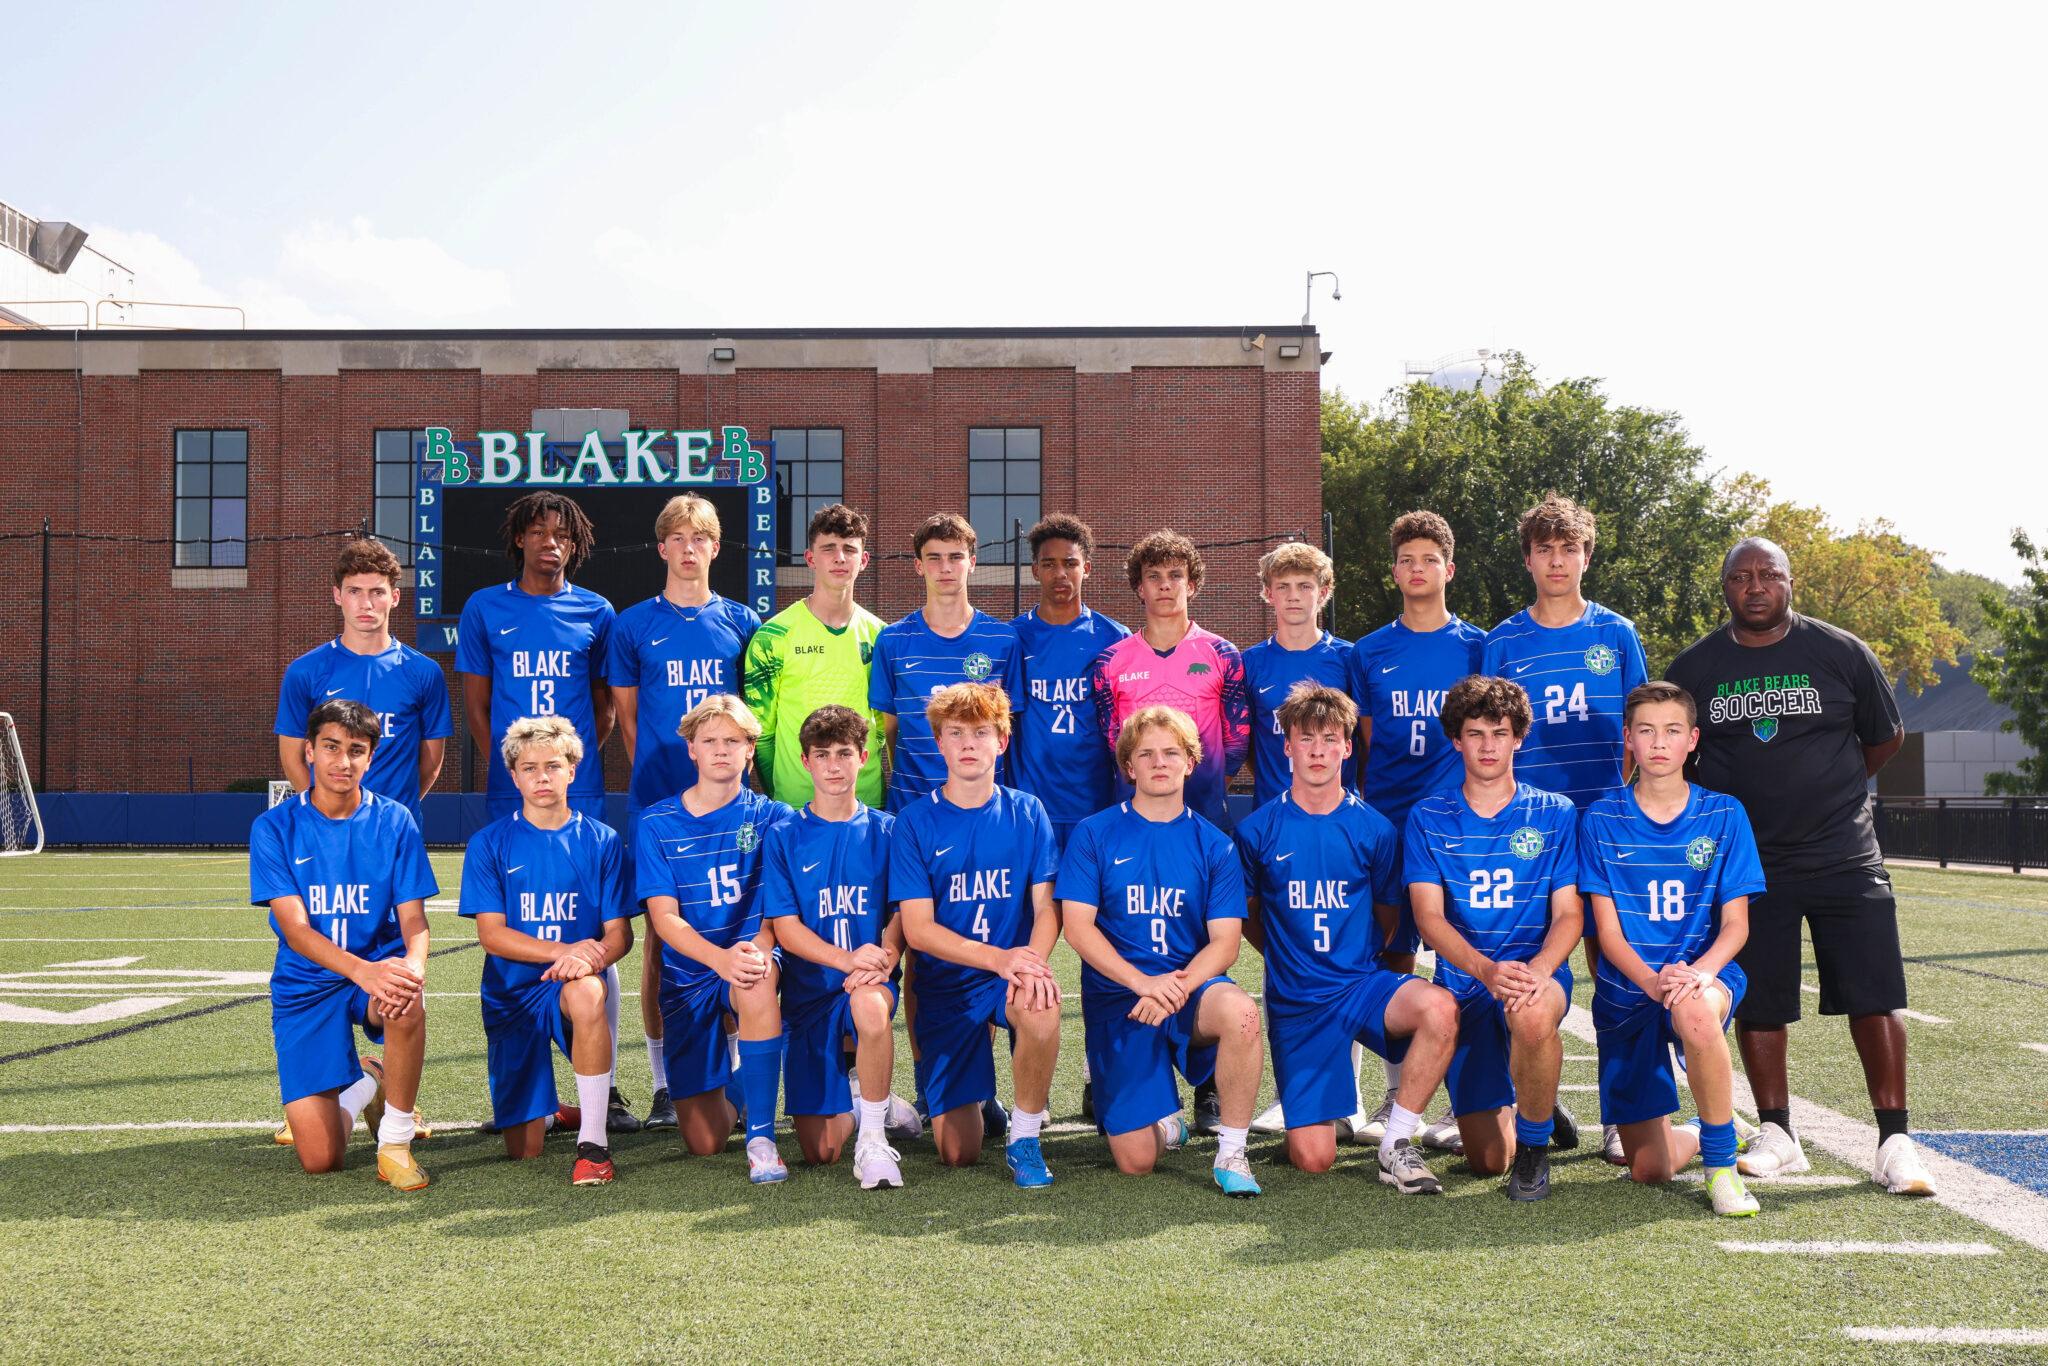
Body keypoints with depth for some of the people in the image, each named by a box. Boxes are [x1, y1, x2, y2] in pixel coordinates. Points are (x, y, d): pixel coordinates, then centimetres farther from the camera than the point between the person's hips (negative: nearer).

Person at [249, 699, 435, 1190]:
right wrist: (361, 970, -33)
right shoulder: (275, 827, -4)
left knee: (406, 1003, -40)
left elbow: (413, 919, -4)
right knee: (320, 1159, -12)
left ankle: (395, 1143, -16)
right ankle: (365, 1084, 24)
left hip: (380, 971, 1)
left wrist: (413, 965, -29)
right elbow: (295, 928, -14)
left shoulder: (394, 822, 0)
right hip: (306, 985, 0)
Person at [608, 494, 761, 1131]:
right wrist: (660, 774, 4)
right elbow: (626, 716, 9)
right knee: (662, 937, 1)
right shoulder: (634, 626, 5)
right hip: (656, 803, -1)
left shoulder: (741, 623, 9)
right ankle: (664, 1084, 9)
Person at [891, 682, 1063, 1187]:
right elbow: (917, 929, -9)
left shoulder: (1026, 813, 3)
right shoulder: (916, 823, -3)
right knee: (957, 1154, -4)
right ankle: (977, 1096, 35)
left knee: (1040, 1008, -38)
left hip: (1013, 971, 0)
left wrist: (1032, 960, -24)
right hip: (946, 982, 0)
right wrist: (998, 958, -24)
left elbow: (1047, 907, -1)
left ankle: (1024, 1138, -13)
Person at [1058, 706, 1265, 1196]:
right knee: (1136, 1161, -11)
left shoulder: (1213, 845, 6)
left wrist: (1178, 985, -20)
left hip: (1192, 986, 1)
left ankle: (1231, 1153, -17)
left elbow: (1226, 940, -1)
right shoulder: (1094, 835, 2)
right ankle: (1165, 1115, 27)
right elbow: (1077, 927, -5)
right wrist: (1143, 981, -19)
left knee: (1239, 1011, -37)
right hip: (1116, 995, -1)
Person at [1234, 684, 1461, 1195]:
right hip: (1296, 1000, -1)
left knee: (1439, 1009, -34)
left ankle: (1396, 1144, -16)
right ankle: (1319, 1098, 28)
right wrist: (1290, 957, 10)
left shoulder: (1373, 830, 1)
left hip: (1363, 981, 1)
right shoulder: (1257, 831, -1)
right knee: (1313, 1159, -10)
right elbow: (1249, 918, 13)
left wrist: (1361, 962, 6)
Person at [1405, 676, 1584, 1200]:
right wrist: (1487, 969, -24)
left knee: (1532, 1012, -41)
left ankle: (1535, 1142, -13)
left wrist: (1537, 971, -22)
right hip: (1463, 983, 1)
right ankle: (1523, 1106, 34)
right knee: (1487, 1159, -5)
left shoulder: (1554, 814, 5)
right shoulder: (1428, 819, 5)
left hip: (1539, 974, -1)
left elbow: (1569, 914, 0)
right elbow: (1429, 917, -5)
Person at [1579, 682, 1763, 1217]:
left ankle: (1721, 1162, -20)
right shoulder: (1601, 820, -1)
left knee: (1695, 1014, -42)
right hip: (1625, 989, 1)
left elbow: (1735, 924, -3)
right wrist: (1652, 981, -23)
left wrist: (1698, 972, -24)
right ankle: (1700, 1136, 36)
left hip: (1704, 974, -1)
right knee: (1648, 1169, -2)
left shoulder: (1724, 815, 0)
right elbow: (1608, 931, -4)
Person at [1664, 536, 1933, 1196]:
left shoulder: (1842, 653, 1)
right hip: (1745, 863, 1)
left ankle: (1894, 1142, 5)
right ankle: (1777, 1135, 18)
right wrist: (1745, 800, 9)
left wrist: (1823, 788, 12)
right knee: (1757, 1004, 4)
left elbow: (1886, 739, 13)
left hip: (1844, 857, -1)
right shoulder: (1694, 667, 3)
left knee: (1874, 998, -4)